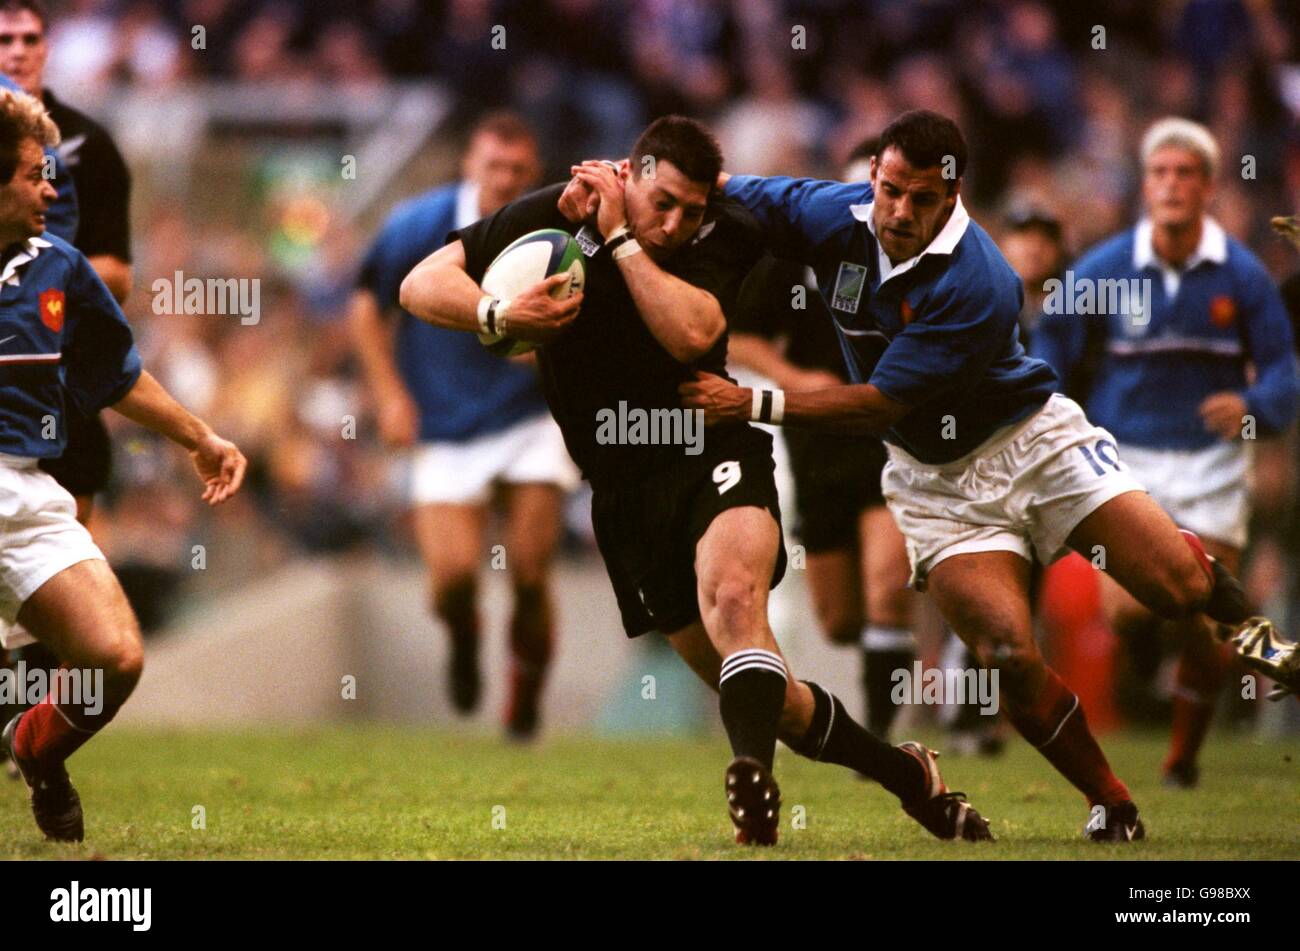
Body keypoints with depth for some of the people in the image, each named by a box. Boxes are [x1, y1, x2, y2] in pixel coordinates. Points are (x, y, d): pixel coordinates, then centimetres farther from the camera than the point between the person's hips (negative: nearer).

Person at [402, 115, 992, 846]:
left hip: (715, 452, -2)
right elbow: (422, 284, -7)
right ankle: (910, 777, 19)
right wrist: (496, 314, -26)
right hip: (625, 488, 2)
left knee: (734, 594, -36)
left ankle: (756, 783, -53)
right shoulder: (551, 219, -5)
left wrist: (620, 238, -22)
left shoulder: (722, 241, -7)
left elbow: (691, 333, -25)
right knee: (770, 701, 2)